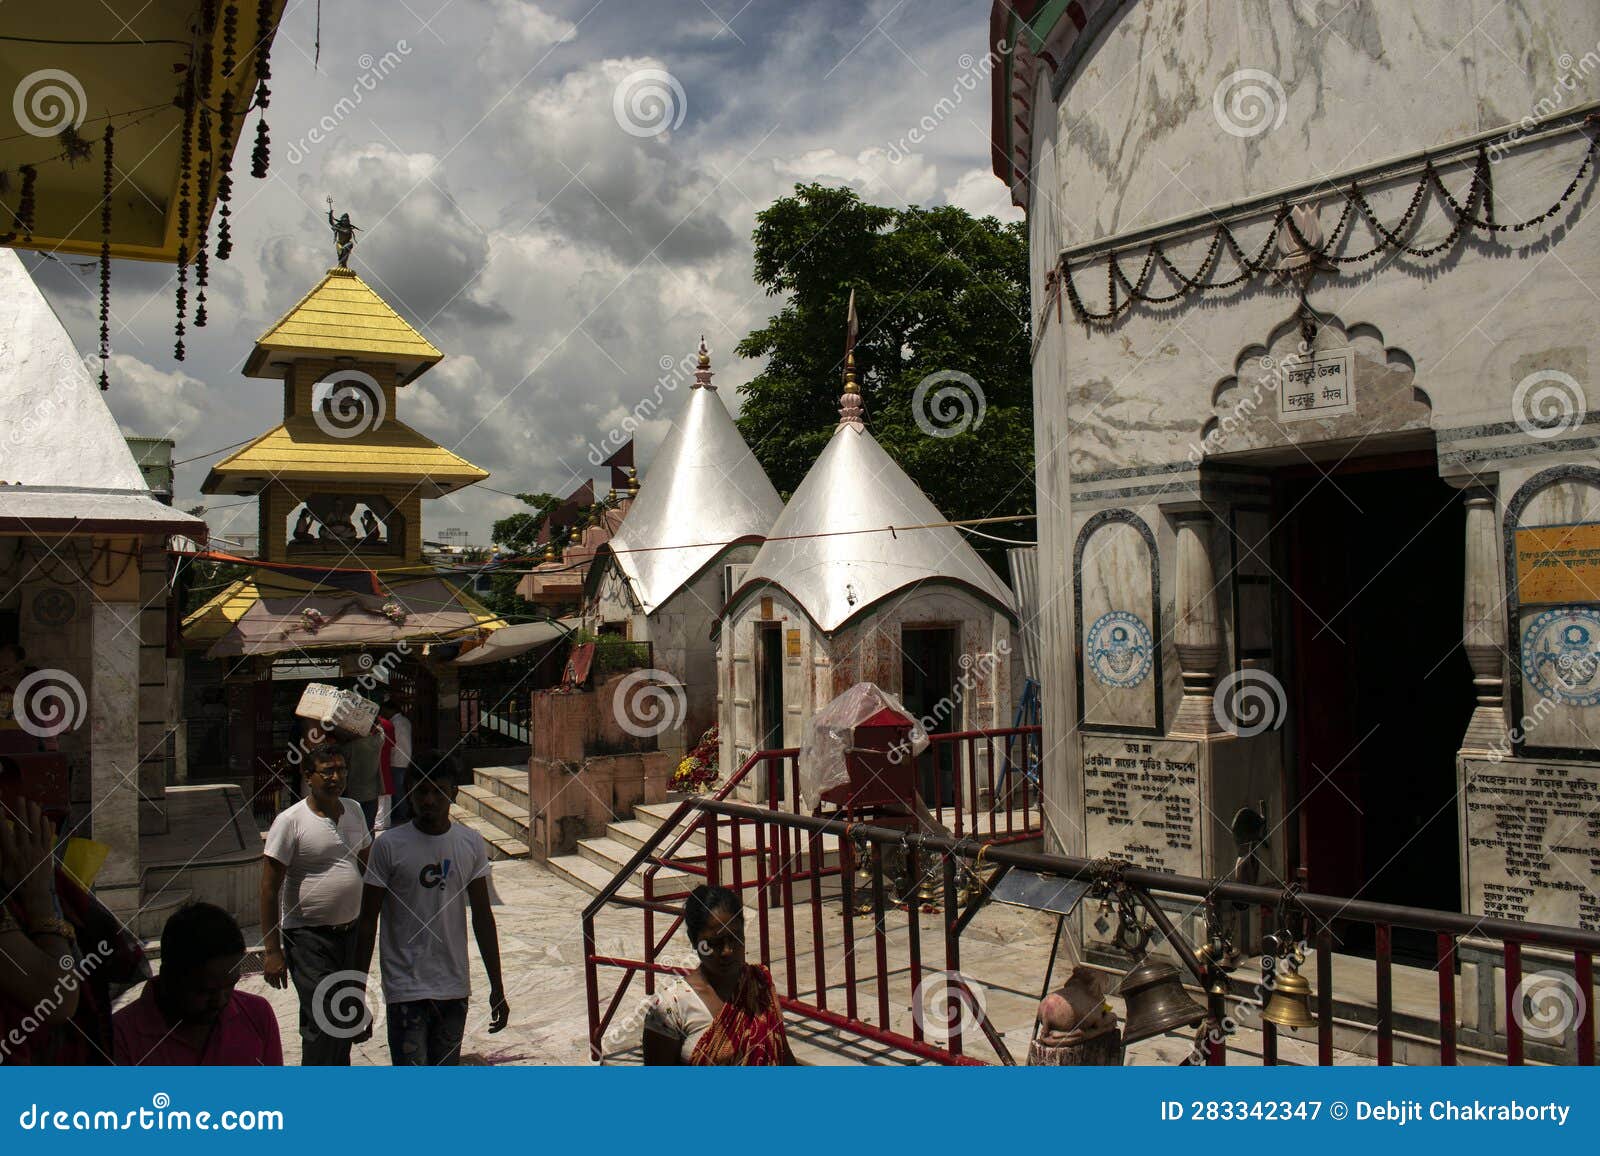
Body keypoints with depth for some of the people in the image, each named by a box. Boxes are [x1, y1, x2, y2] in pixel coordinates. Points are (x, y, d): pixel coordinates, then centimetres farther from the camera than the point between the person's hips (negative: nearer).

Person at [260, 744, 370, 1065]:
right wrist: (272, 951, -14)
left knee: (348, 1019, 15)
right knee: (323, 1024, -11)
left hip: (350, 932, 6)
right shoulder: (290, 822, -13)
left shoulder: (354, 812, 6)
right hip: (308, 937, -6)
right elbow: (269, 888, -12)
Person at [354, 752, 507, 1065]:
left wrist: (497, 988, 7)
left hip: (455, 988, 3)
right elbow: (368, 920, -3)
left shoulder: (472, 844, 1)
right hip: (406, 989, -3)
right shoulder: (389, 846, -9)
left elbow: (482, 917, 7)